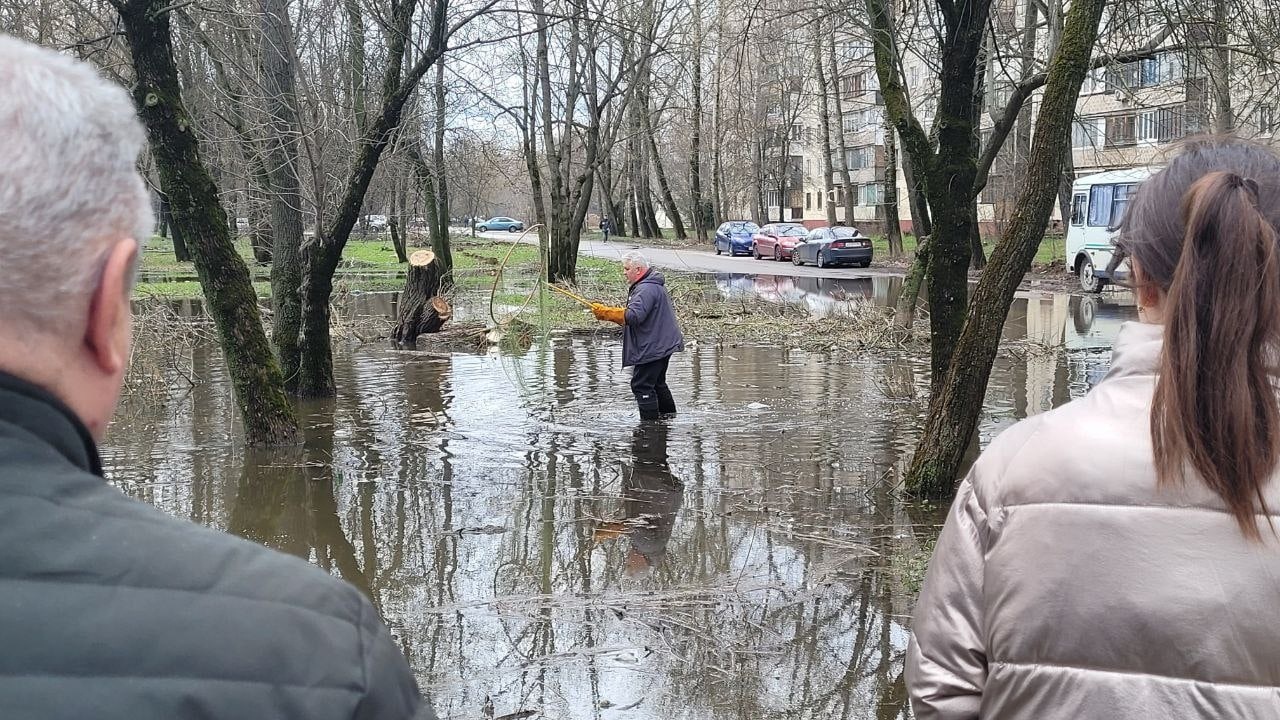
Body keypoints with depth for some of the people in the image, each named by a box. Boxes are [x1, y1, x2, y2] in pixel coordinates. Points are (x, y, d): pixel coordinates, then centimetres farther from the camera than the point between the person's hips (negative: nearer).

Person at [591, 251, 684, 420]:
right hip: (661, 345, 11)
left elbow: (634, 316, -31)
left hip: (652, 347, -11)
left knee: (642, 385, -9)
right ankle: (669, 416, 35)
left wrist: (606, 312, -27)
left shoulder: (646, 289, -21)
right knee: (657, 383, 23)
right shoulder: (653, 284, 15)